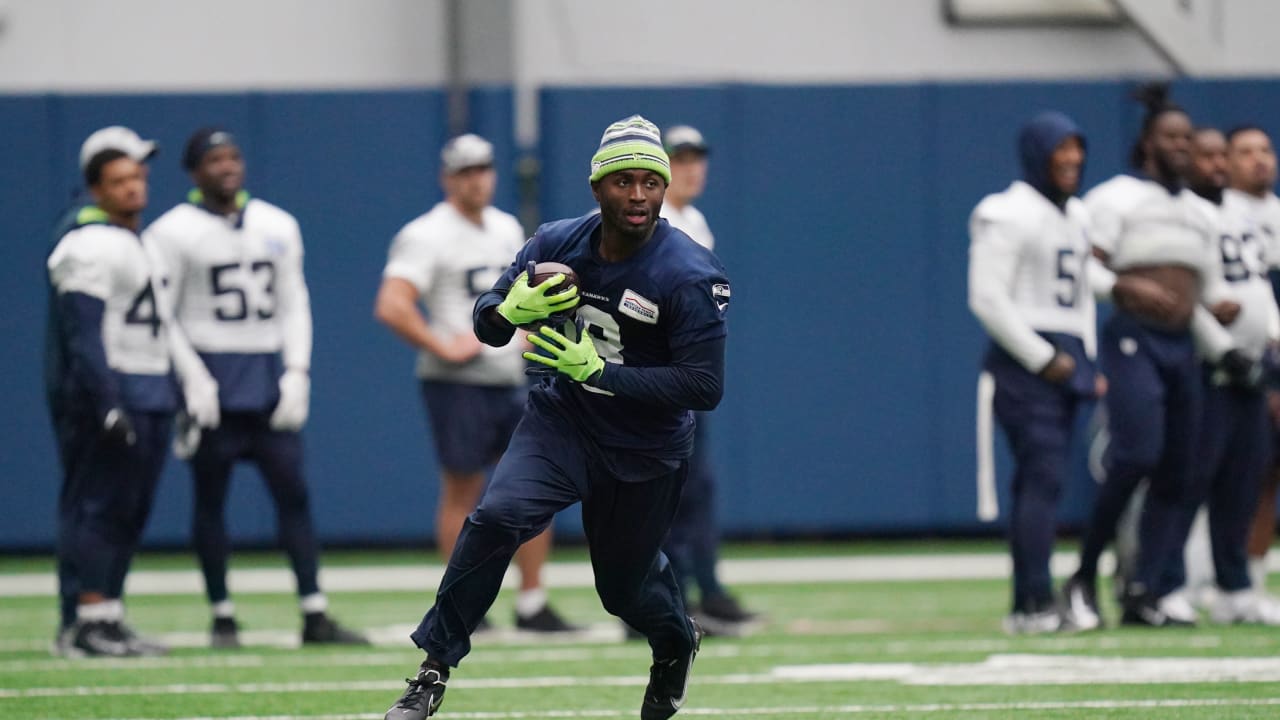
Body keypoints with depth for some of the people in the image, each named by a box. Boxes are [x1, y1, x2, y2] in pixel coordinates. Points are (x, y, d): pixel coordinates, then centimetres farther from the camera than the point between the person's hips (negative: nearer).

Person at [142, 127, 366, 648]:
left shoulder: (278, 227, 11)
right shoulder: (174, 233, -4)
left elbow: (293, 305, 13)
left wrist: (296, 373, 2)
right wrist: (191, 380, -14)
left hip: (270, 382, 4)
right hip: (211, 384, -4)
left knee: (294, 493, 0)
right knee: (210, 499, 1)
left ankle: (315, 615, 1)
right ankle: (222, 616, 9)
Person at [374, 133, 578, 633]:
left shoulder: (507, 230, 13)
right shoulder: (427, 236, -10)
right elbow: (391, 307, -21)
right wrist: (445, 348, -19)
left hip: (512, 380, 7)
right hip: (458, 384, -7)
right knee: (461, 492, 0)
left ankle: (532, 605, 9)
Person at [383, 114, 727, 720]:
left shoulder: (690, 277, -22)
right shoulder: (557, 244, -8)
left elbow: (705, 387, -24)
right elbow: (486, 321, 2)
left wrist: (599, 371, -29)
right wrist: (511, 311, -24)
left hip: (645, 452, -2)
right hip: (563, 420, 2)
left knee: (625, 585, 13)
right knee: (496, 517, -24)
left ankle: (676, 642, 50)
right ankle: (434, 669, -17)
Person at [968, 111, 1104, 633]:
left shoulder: (1077, 216, 18)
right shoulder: (1010, 215, -10)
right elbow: (986, 298, -15)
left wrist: (1087, 364, 16)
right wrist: (1044, 359, -14)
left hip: (1066, 363, 8)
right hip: (1025, 364, -8)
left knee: (1042, 482, 7)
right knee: (1043, 477, -14)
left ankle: (1028, 606, 9)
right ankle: (1036, 604, -15)